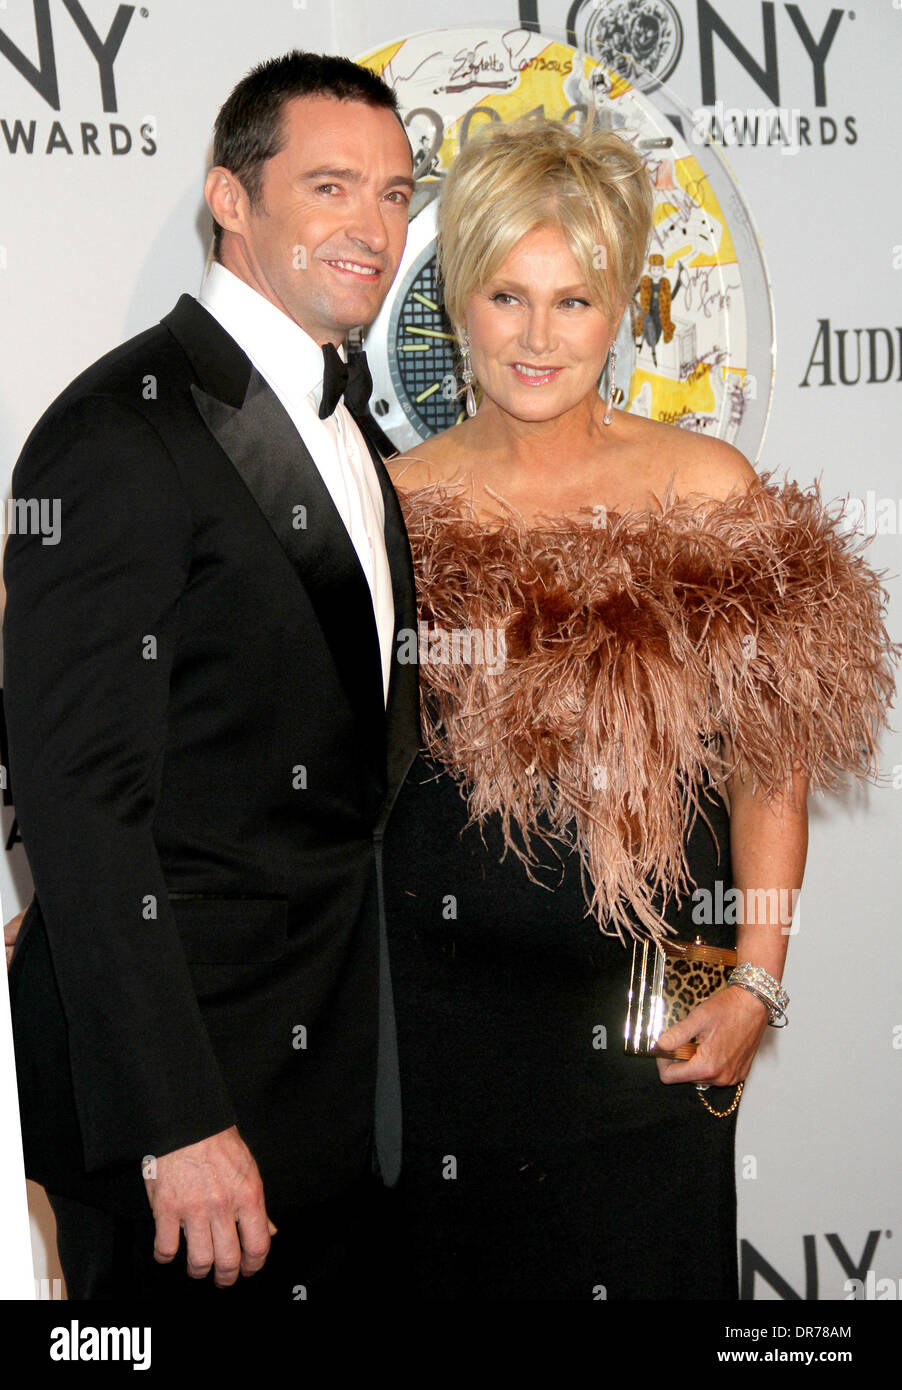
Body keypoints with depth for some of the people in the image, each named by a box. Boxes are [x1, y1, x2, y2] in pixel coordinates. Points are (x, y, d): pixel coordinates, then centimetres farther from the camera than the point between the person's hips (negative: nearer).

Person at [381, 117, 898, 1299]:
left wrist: (757, 985, -6)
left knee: (638, 1264, 9)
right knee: (445, 1266, 13)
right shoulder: (396, 503, 0)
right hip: (435, 1008, 1)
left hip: (645, 1021, -1)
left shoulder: (710, 494, -3)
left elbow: (772, 769, -1)